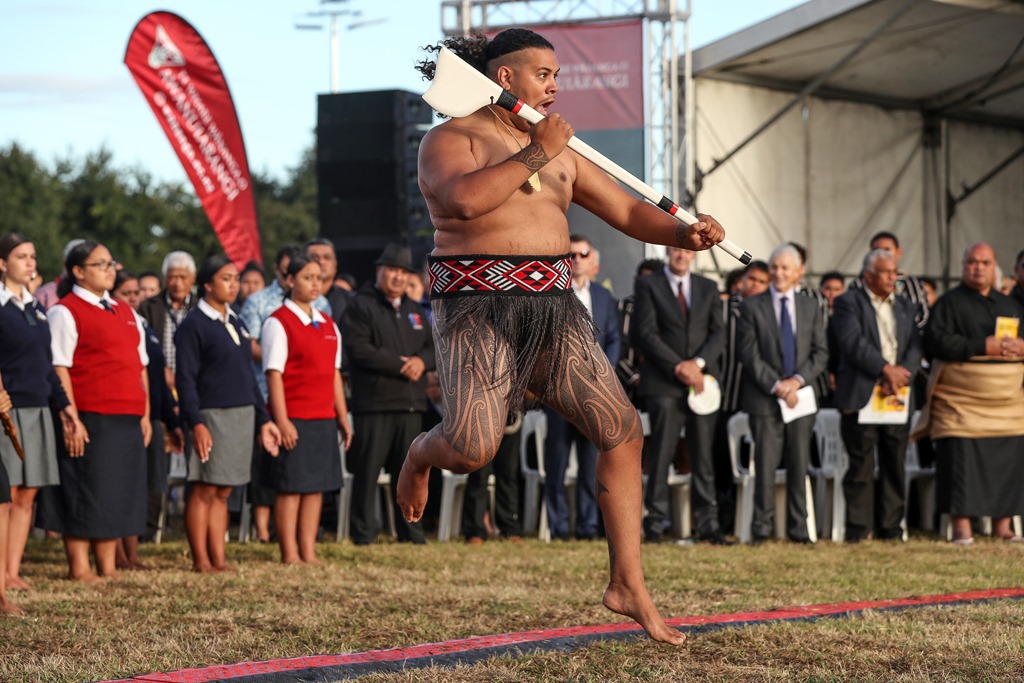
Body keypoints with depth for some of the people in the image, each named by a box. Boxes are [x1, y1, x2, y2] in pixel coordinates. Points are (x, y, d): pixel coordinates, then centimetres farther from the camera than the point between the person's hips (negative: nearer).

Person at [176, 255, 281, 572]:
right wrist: (196, 424, -19)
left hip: (242, 416, 7)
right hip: (213, 416, -7)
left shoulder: (235, 323, 16)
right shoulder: (193, 325, -7)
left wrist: (263, 420, 17)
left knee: (223, 492, 9)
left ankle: (218, 558, 10)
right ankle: (201, 560, 0)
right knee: (205, 490, -3)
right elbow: (185, 378, -11)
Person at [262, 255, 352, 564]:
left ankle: (309, 553, 11)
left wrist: (343, 417, 13)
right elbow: (274, 374, -10)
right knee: (291, 487, -4)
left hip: (324, 419, 7)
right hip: (294, 419, -7)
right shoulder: (278, 323, -5)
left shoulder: (328, 326, 16)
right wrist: (281, 421, -17)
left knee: (317, 486, 6)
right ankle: (289, 555, 0)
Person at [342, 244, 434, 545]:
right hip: (374, 404, -6)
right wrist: (400, 366, -14)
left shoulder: (414, 310, 20)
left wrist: (422, 360, -6)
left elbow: (435, 348, 18)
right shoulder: (361, 306, -2)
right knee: (367, 472, -4)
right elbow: (359, 349, -15)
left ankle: (410, 530, 16)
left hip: (411, 405, 6)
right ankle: (363, 532, 0)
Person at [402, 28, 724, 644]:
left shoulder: (562, 155, 18)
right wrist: (536, 154, -17)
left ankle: (628, 585, 4)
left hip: (555, 310, 6)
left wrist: (684, 234, -4)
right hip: (479, 310, -6)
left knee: (624, 431, -2)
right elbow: (463, 199, -23)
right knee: (472, 449, -22)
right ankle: (422, 455, 17)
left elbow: (628, 211, 15)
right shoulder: (450, 140, -1)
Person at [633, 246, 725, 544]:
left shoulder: (708, 288, 16)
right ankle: (655, 523, -3)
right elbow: (646, 334, -5)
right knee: (661, 455, -6)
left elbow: (718, 332, 8)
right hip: (664, 384, -3)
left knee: (704, 457, 2)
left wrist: (698, 363, -9)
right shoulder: (648, 285, 4)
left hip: (702, 380, 3)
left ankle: (707, 524, 4)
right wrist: (677, 367, -13)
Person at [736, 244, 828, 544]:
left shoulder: (810, 308, 12)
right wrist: (775, 385, -13)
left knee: (799, 465, 3)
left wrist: (797, 379, -9)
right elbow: (749, 354, -4)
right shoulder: (751, 307, 3)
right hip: (764, 399, -3)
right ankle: (762, 527, 1)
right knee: (765, 464, -4)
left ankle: (798, 527, 7)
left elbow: (820, 353, 7)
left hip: (801, 396, 3)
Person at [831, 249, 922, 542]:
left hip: (896, 397, 5)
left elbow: (915, 349, 8)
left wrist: (900, 376, -9)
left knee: (895, 463, 4)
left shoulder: (906, 307, 19)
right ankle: (858, 528, -2)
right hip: (860, 396, -5)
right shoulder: (849, 303, 2)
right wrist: (886, 369, -16)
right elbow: (853, 343, -12)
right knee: (861, 463, -5)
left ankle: (891, 527, 8)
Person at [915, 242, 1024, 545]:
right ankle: (962, 527, -4)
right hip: (962, 400, -5)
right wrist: (982, 347, -17)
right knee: (961, 460, -9)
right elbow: (936, 340, -11)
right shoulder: (949, 303, 3)